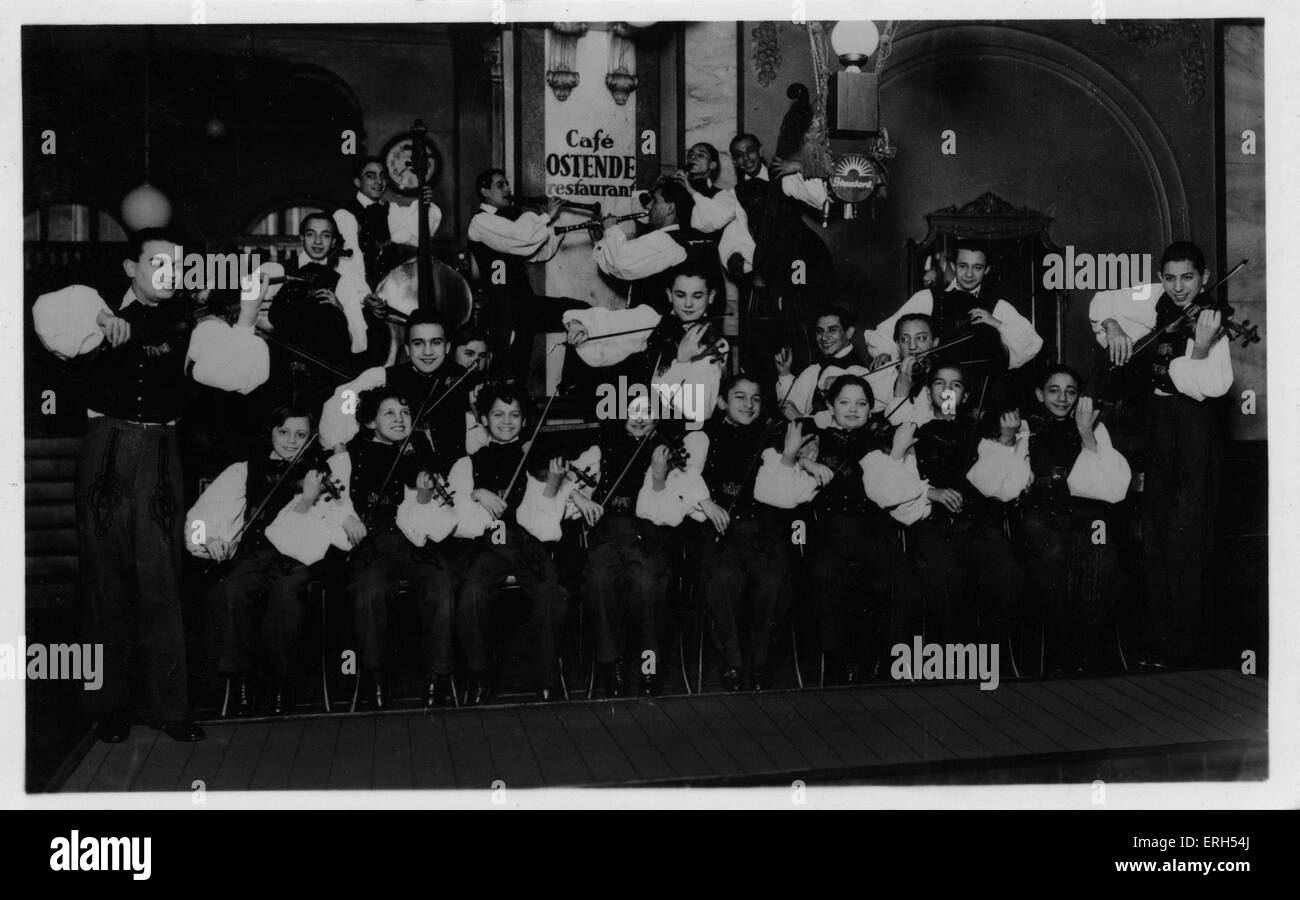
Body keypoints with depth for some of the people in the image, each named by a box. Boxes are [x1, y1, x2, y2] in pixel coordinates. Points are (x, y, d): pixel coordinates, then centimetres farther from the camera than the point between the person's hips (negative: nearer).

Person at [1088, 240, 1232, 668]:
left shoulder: (1209, 322, -14)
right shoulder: (1158, 303, 4)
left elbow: (1214, 385, -25)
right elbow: (1102, 303, 17)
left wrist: (1200, 349, -35)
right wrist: (1111, 326, 0)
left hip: (1195, 428, -7)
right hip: (1161, 421, 7)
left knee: (1187, 533, -10)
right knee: (1155, 532, 10)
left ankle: (1190, 644, -3)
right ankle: (1159, 637, 18)